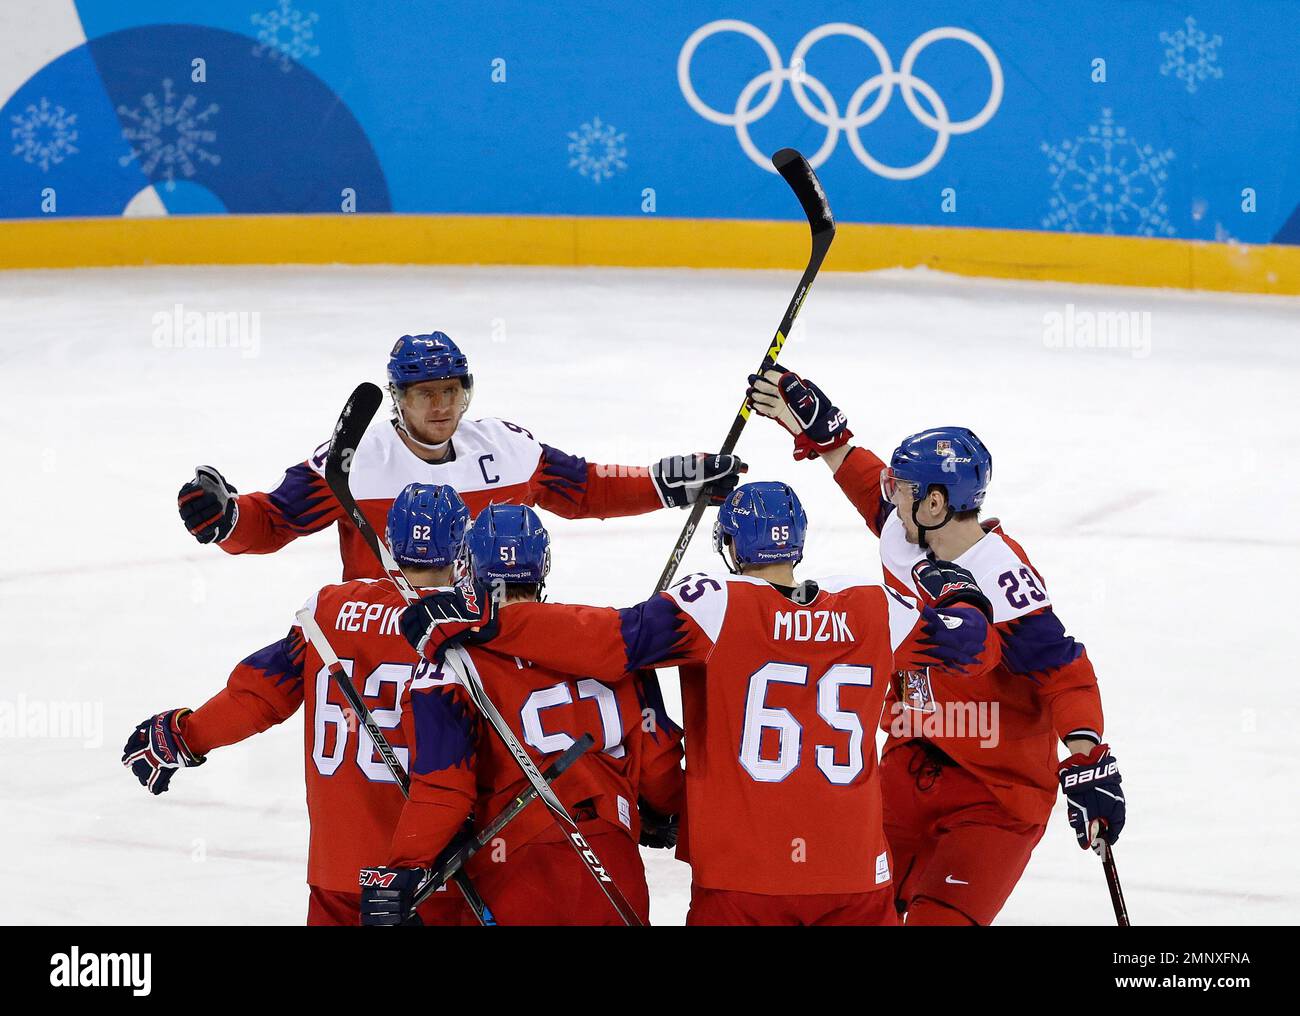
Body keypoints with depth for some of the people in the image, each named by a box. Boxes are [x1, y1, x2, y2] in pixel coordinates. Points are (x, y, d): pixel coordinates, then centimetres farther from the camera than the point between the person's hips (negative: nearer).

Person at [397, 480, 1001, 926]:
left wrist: (487, 622, -18)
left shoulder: (715, 607, -9)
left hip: (741, 878, -2)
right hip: (854, 876, 2)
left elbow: (610, 643, -19)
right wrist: (957, 595, 35)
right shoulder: (875, 614, 2)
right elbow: (974, 644, 13)